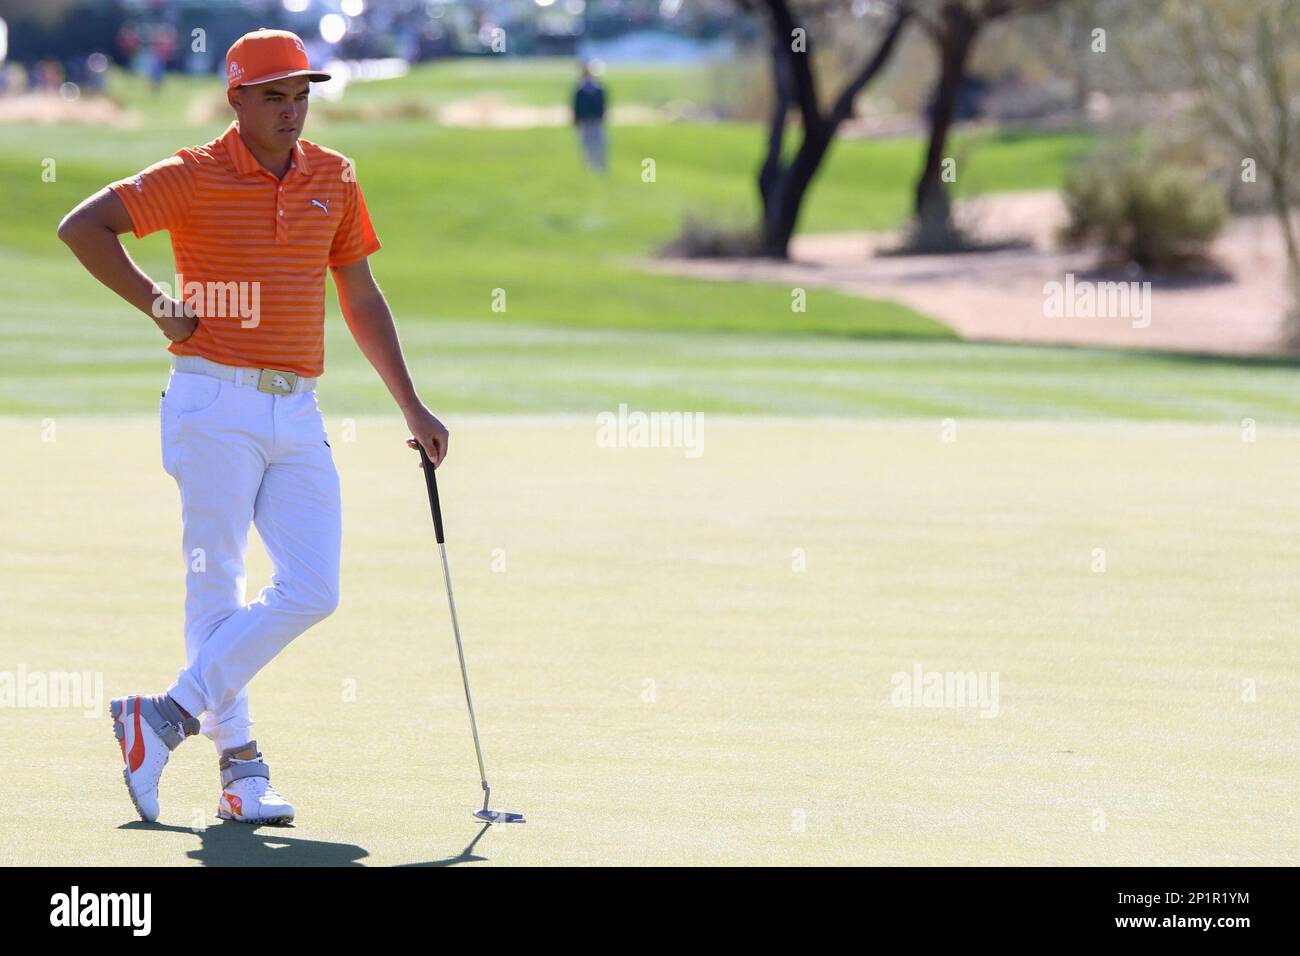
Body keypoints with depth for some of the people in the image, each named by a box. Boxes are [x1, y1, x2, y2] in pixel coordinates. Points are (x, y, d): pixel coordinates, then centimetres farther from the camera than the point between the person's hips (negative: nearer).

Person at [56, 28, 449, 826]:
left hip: (298, 414, 5)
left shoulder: (334, 179, 12)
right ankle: (240, 764, 1)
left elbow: (361, 298, 19)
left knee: (312, 591, -5)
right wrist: (155, 303, -7)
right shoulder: (195, 178, -3)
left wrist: (412, 408, 16)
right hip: (216, 406, -5)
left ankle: (170, 717, 3)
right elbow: (82, 227, -6)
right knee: (217, 587, -4)